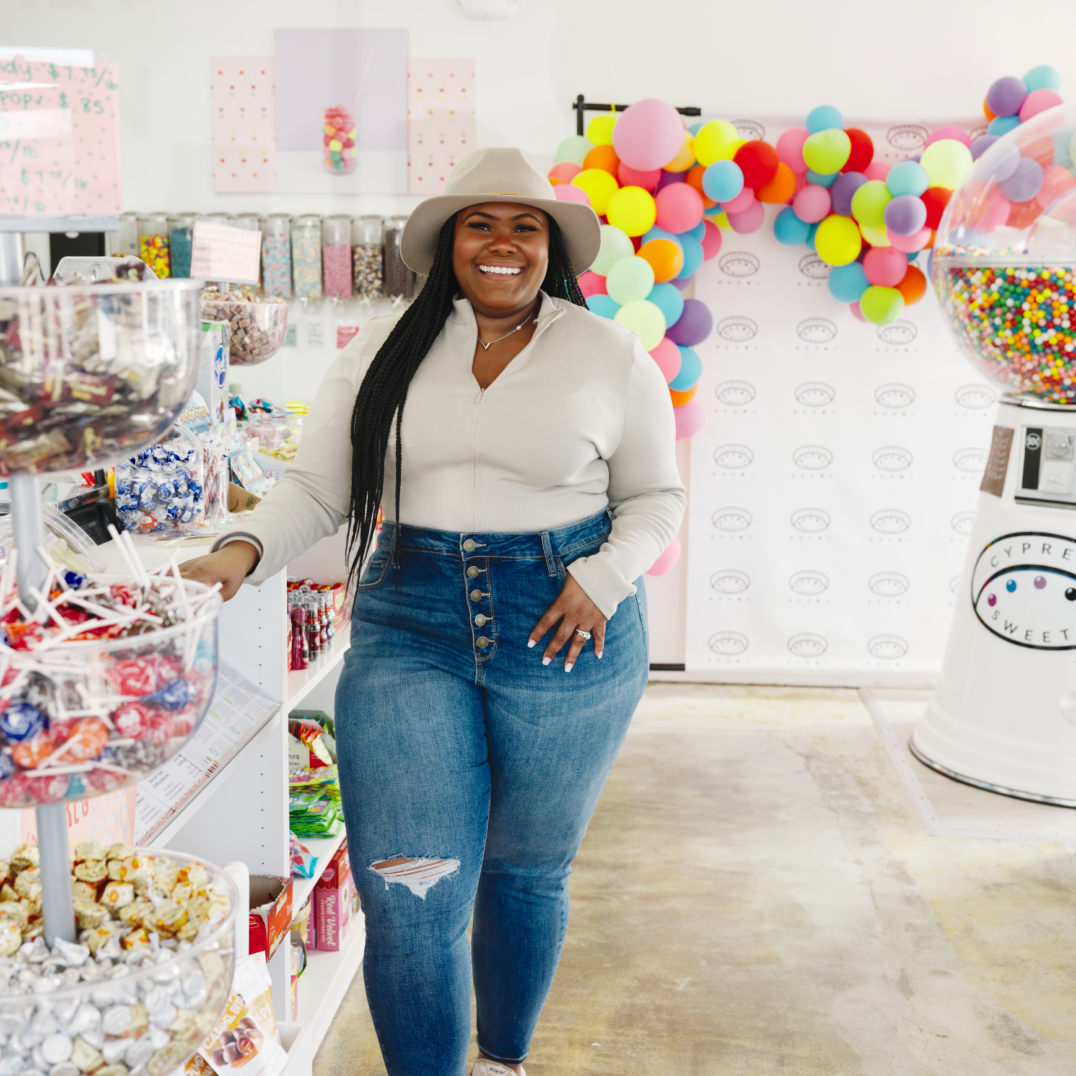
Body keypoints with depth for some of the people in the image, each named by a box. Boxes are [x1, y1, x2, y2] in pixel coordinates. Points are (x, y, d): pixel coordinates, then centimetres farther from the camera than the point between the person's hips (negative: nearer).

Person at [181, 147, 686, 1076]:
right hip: (411, 624, 1)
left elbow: (656, 497, 8)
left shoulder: (612, 357, 2)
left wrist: (605, 575, -10)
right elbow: (316, 488, 6)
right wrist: (245, 553, -12)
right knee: (409, 898, -6)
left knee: (527, 875, 16)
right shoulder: (384, 349, 6)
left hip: (566, 627, 0)